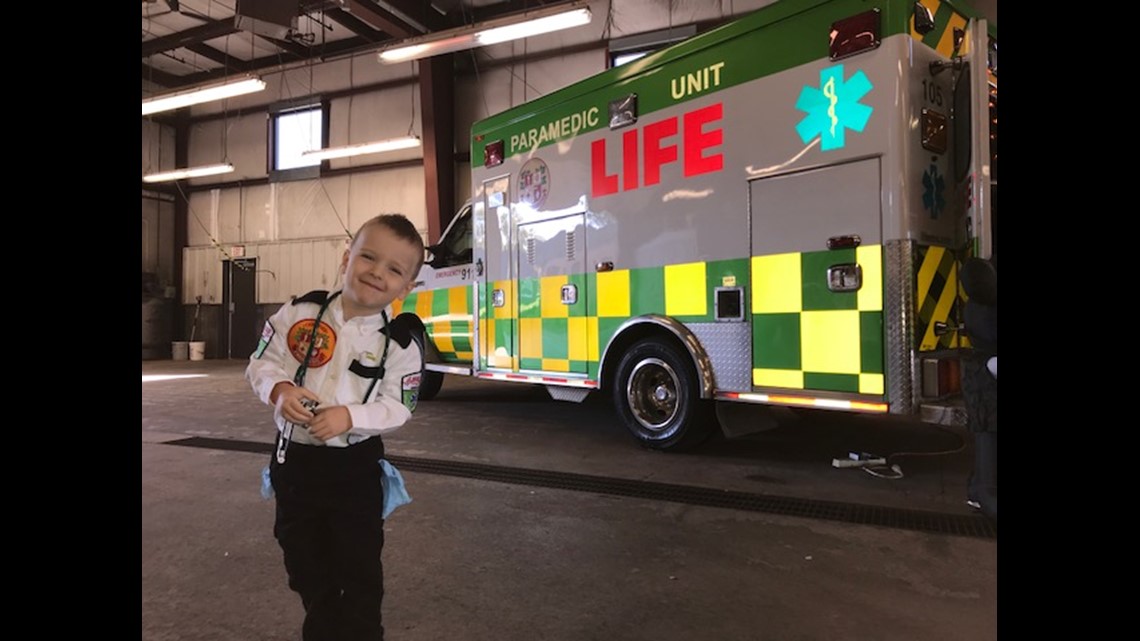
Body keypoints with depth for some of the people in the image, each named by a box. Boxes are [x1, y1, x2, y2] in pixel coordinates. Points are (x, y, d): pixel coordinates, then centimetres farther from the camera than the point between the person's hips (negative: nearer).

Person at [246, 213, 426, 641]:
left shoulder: (400, 344, -13)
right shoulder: (299, 314, -6)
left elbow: (397, 408, -12)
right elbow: (263, 363, 0)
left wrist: (350, 417, -27)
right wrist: (279, 390, -20)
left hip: (355, 466, -3)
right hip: (294, 458, 4)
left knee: (358, 566, 7)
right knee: (305, 561, 21)